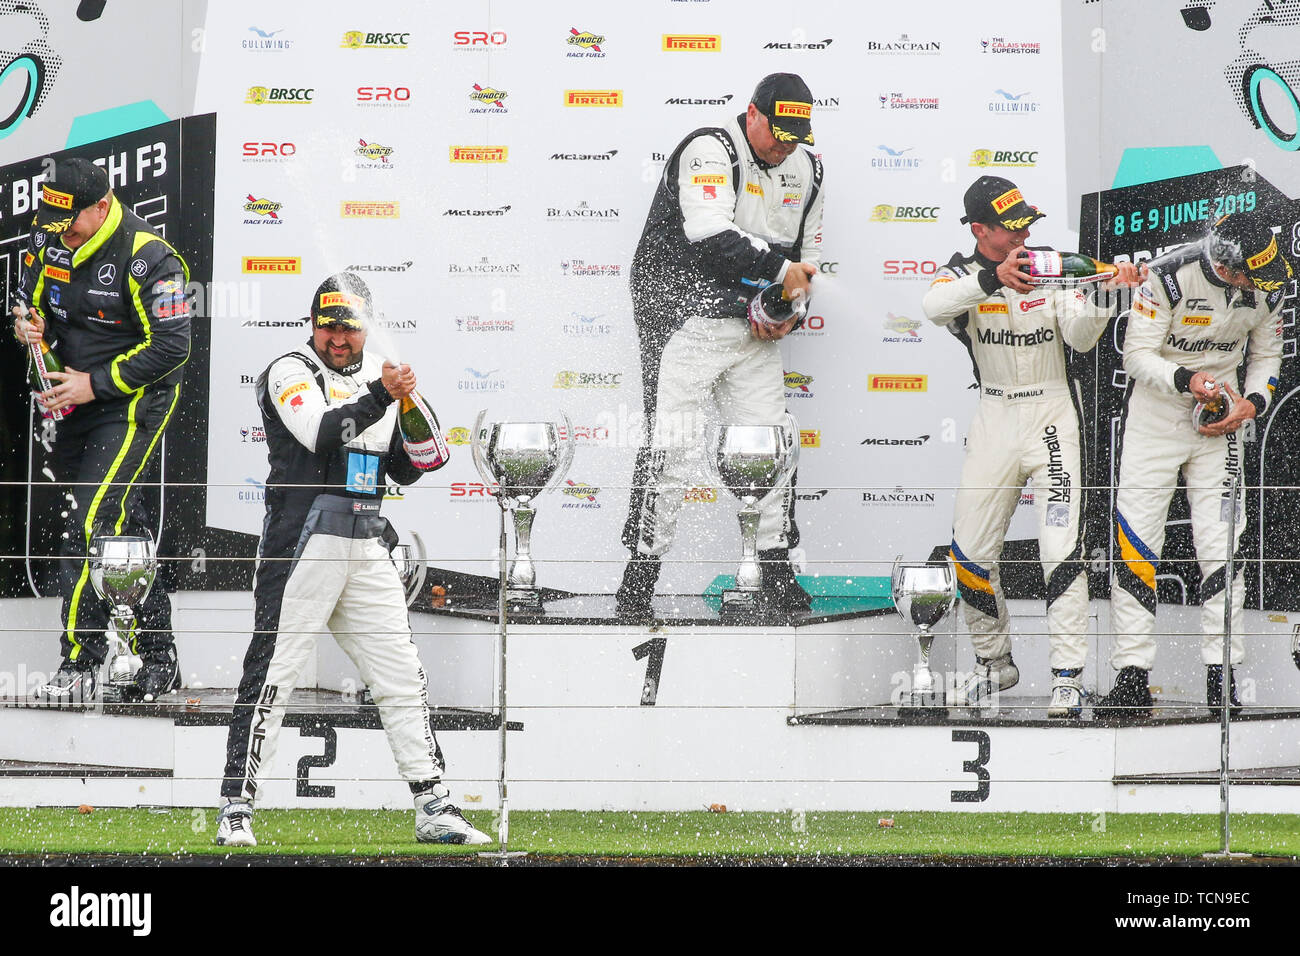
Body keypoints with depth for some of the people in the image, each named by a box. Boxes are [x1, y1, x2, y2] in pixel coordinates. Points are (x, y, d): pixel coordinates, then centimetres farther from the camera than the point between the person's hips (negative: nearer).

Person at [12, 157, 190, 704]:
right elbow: (33, 295, 16)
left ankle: (80, 665, -15)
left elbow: (172, 347, -19)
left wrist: (96, 384, -19)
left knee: (93, 521, -18)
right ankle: (157, 658, 21)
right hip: (79, 393, 8)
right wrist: (30, 324, -9)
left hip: (135, 398, -8)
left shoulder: (148, 259, -21)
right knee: (123, 524, 12)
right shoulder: (49, 236, 0)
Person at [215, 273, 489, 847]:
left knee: (402, 679, 6)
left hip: (368, 549, 7)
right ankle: (235, 811, -7)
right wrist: (381, 397, -28)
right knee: (272, 673, -9)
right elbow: (321, 435, -20)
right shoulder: (291, 373, -2)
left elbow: (404, 471, 21)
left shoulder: (378, 378, 19)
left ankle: (433, 810, 11)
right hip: (304, 542, -7)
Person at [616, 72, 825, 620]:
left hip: (753, 327, 7)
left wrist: (788, 312, 2)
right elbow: (710, 233, -28)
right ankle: (640, 574, -5)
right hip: (686, 319, -7)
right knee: (671, 446, -11)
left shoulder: (805, 170, 10)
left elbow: (805, 255, 19)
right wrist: (778, 268, -25)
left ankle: (776, 571, 14)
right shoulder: (710, 152, -14)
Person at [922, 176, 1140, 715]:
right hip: (994, 422, 2)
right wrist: (994, 278, -40)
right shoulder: (962, 275, -1)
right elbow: (933, 307, -26)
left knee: (1062, 552, -12)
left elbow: (1080, 339, -10)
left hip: (1053, 416, -2)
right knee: (970, 554, 5)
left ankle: (1068, 676, -11)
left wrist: (1101, 295, -29)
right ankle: (994, 662, 25)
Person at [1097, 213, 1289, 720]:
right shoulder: (1169, 276, -22)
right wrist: (1187, 380, -32)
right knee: (1135, 545, -6)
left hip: (1220, 417, 3)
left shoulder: (1267, 288, -8)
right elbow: (1138, 355, -16)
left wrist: (1252, 403, -8)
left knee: (1222, 545, -4)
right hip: (1154, 414, -3)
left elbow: (1266, 353, 8)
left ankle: (1220, 678, 2)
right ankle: (1132, 680, -2)